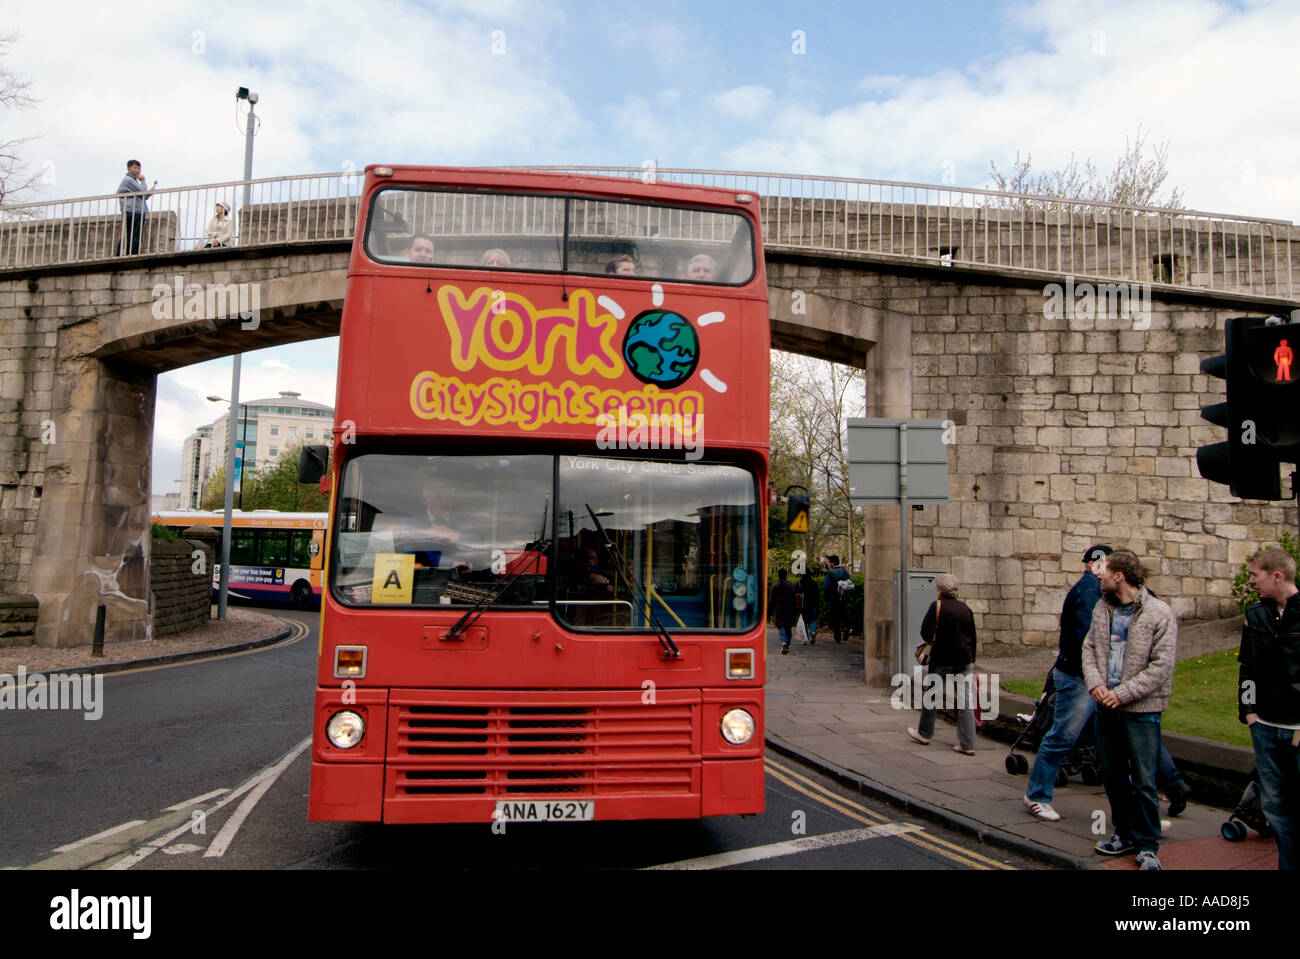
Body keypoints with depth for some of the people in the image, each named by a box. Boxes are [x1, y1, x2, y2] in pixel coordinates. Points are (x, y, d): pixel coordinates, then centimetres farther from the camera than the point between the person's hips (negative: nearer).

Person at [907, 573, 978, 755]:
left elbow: (925, 632, -14)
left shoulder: (937, 606, -8)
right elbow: (973, 638, 13)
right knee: (965, 702, 3)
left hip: (942, 660, -4)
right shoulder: (965, 608, 8)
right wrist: (971, 664, 20)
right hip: (965, 660, 4)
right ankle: (967, 744, 2)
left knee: (932, 696, 13)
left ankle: (924, 733, 27)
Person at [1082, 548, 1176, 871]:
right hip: (1106, 706, 6)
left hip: (1141, 710, -6)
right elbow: (1089, 648, 10)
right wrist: (1095, 683, -7)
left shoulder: (1160, 614, -12)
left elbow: (1161, 666, -15)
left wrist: (1122, 693, -17)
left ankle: (1148, 846, 13)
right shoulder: (1102, 609, 7)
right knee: (1113, 775, 15)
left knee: (1144, 781, -1)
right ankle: (1126, 834, 30)